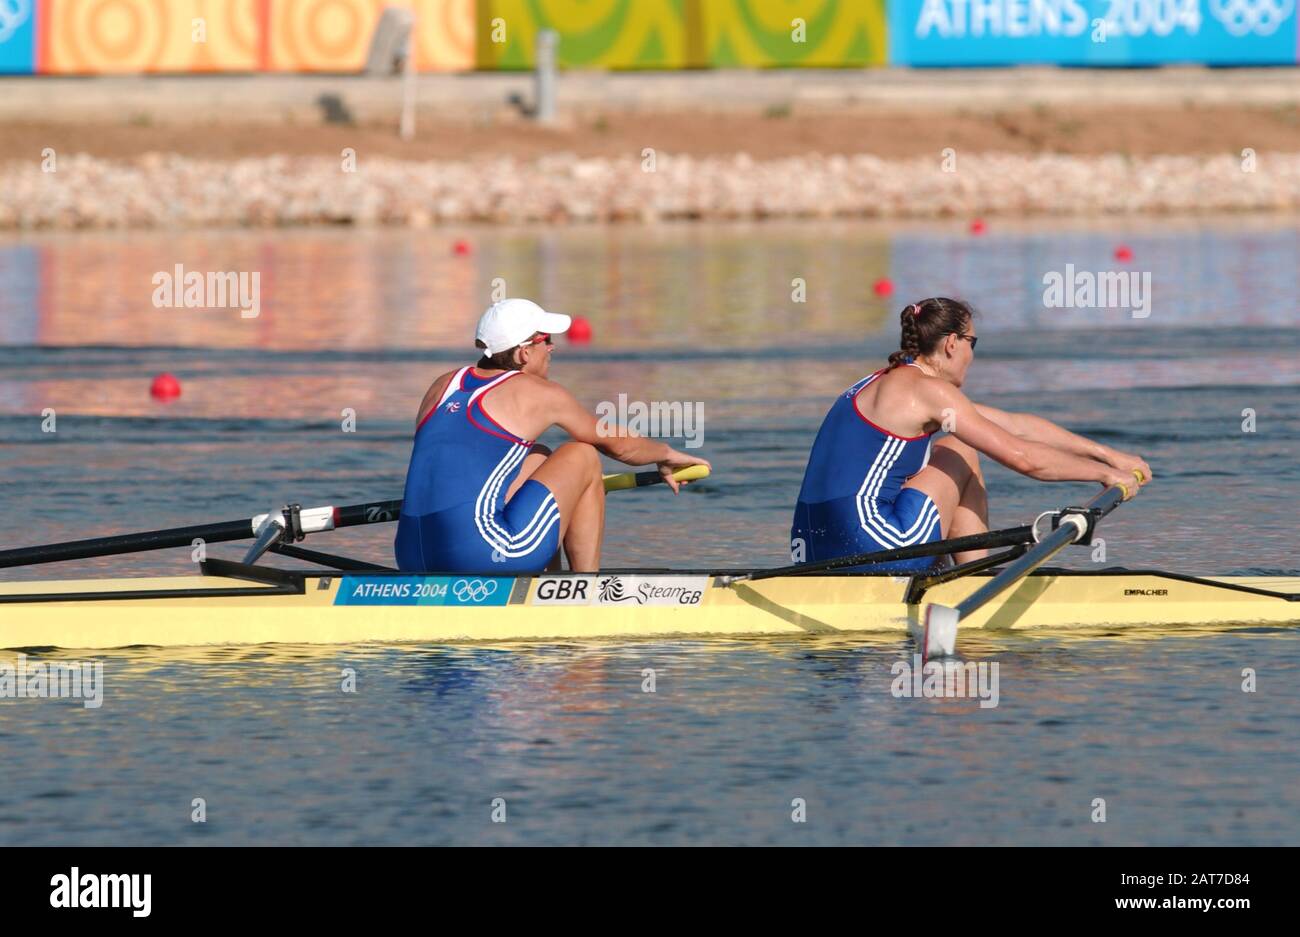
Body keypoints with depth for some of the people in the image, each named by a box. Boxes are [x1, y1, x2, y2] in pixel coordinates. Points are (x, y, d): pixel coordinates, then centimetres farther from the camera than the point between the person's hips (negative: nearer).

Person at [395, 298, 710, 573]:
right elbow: (620, 445, 18)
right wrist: (667, 454, 41)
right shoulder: (538, 393, 4)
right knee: (583, 456, 14)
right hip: (482, 558, -7)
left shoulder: (443, 385, 19)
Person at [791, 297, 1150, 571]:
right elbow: (1022, 456, -8)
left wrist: (1107, 454, 26)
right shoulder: (927, 389, -6)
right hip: (867, 549, -9)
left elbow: (1018, 425, 25)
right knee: (961, 456, 10)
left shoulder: (888, 384, 23)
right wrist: (1105, 474, 5)